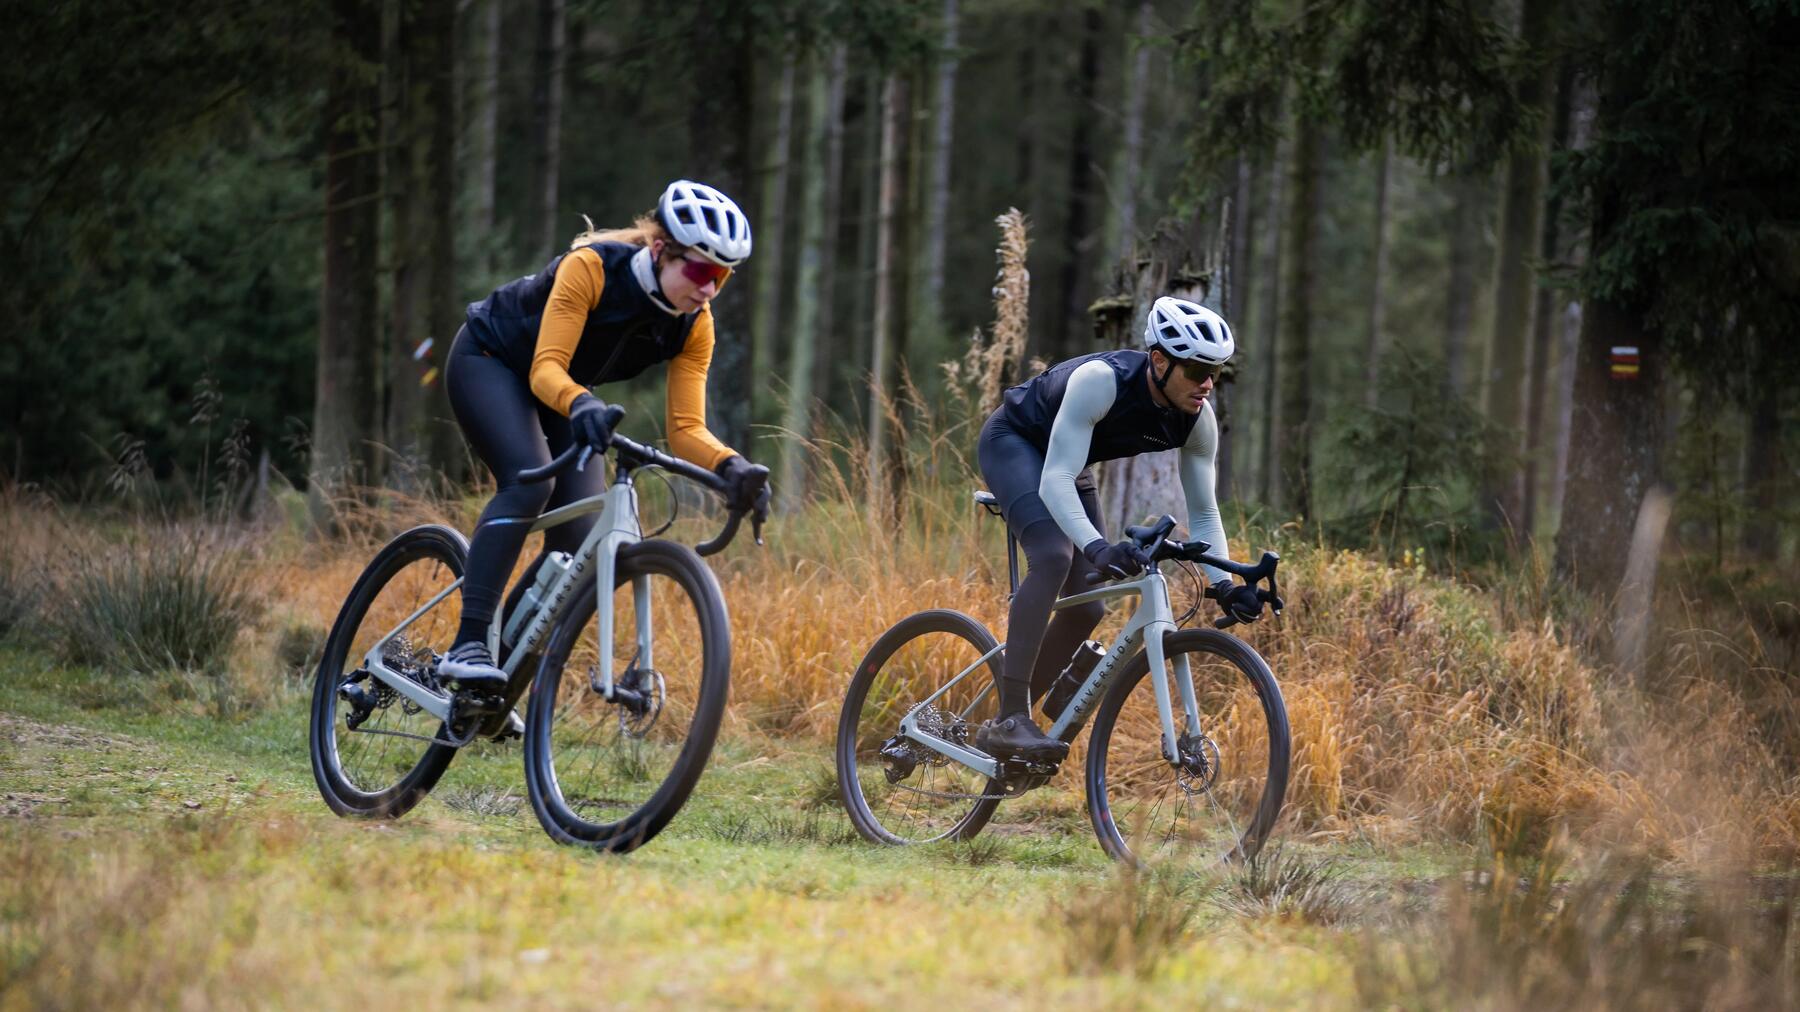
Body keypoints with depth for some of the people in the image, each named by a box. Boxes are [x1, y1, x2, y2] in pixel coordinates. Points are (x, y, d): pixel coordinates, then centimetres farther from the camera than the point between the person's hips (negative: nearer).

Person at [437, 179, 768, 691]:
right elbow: (546, 367, -36)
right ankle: (467, 644, -33)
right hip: (489, 361, -6)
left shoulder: (693, 327, -17)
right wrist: (580, 403, -57)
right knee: (529, 482, -31)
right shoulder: (592, 267, -32)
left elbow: (686, 429, -21)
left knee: (579, 535, -10)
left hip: (562, 392, 6)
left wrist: (730, 465, -41)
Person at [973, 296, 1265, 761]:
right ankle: (1010, 721, -32)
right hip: (1013, 441, -7)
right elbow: (1055, 480, -42)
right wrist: (1098, 548, -57)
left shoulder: (1199, 421, -19)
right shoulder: (1100, 380, -38)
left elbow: (1203, 514, -10)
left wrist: (1224, 585, -26)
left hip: (1068, 464, 7)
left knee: (1087, 609, -3)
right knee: (1054, 556, -32)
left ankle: (999, 730, 12)